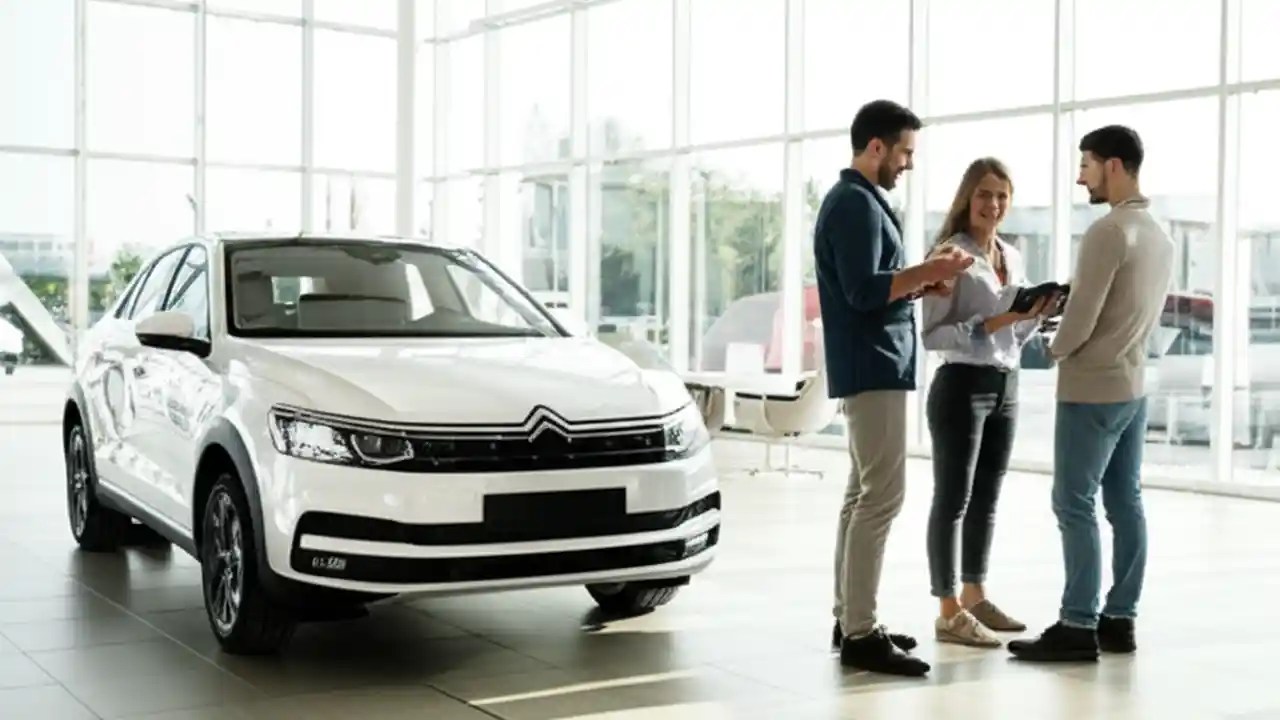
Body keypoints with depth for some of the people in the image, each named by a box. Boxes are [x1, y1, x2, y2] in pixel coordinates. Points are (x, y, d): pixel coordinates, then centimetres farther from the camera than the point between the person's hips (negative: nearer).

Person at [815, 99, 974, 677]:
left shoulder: (858, 200, 19)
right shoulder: (855, 203, -13)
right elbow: (863, 291, -22)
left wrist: (920, 282, 9)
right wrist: (930, 270, -16)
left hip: (870, 368, 11)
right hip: (873, 369, -11)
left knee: (863, 494, 12)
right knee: (881, 498, -12)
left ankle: (849, 619, 18)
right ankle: (860, 635, -11)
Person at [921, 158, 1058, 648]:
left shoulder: (1013, 258, 13)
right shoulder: (952, 254, -10)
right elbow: (932, 334, -16)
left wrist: (1037, 315, -1)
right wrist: (989, 324, -25)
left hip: (1006, 387, 8)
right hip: (961, 386, -8)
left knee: (987, 500, 13)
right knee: (953, 501, -3)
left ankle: (974, 597, 23)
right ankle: (949, 612, 1)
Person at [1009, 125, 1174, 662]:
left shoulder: (1108, 231, -17)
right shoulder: (1159, 236, 11)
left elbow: (1081, 317, -18)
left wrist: (1054, 350, 2)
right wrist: (1064, 303, 11)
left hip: (1091, 388, -9)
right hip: (1132, 386, 9)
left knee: (1074, 504, -5)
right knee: (1126, 503, 10)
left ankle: (1078, 625, -4)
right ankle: (1119, 618, 15)